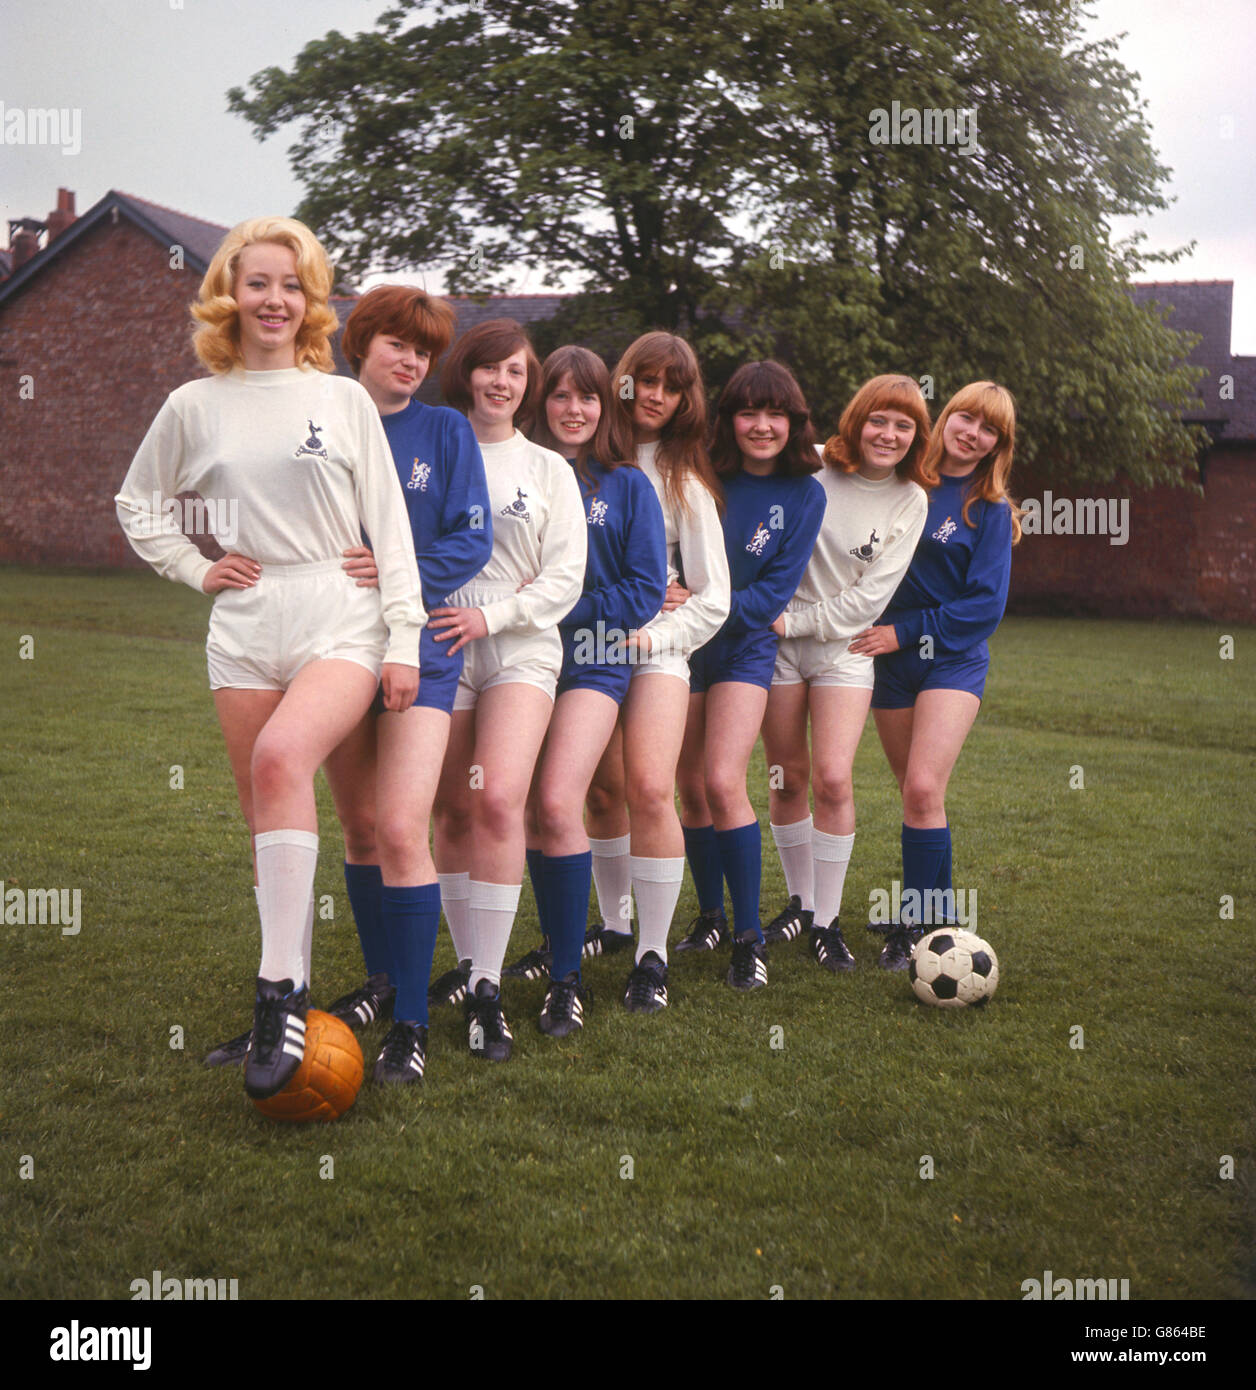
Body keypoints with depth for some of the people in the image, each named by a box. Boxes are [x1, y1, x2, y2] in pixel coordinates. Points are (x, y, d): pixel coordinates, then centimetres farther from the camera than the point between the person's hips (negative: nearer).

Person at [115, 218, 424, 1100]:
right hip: (244, 628, 3)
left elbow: (389, 526, 4)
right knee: (262, 814, 5)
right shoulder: (195, 406, 10)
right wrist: (194, 569, 8)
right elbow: (138, 504, 24)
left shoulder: (343, 400, 6)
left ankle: (281, 986, -26)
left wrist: (405, 641, -2)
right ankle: (290, 1002, 17)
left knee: (282, 758, -29)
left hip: (341, 620, -3)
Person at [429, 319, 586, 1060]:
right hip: (443, 646, 1)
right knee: (454, 811, 2)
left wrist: (489, 616, -9)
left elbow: (566, 578, 4)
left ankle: (486, 990, -16)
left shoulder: (548, 469, 10)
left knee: (499, 799, -19)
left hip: (522, 646, -1)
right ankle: (468, 966, 16)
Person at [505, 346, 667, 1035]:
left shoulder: (627, 486, 4)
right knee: (528, 814, 4)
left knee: (557, 803, -19)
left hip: (594, 660, -3)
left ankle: (567, 980, -10)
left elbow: (647, 590, -3)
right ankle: (556, 945, 27)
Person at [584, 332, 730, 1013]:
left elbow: (712, 598, 5)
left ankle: (653, 956, -12)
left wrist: (652, 635, -9)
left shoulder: (685, 478, 8)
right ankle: (614, 924, 25)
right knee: (603, 791, 4)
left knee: (649, 789, -18)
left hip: (659, 645, -2)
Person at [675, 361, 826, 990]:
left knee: (723, 783, -16)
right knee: (690, 789, 7)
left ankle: (750, 937, -6)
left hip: (745, 648, -2)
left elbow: (772, 595, -10)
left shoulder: (804, 495, -6)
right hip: (682, 644, 2)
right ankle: (710, 915, 26)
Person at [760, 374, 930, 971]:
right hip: (776, 638, 1)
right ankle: (800, 902, 27)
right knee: (787, 777, 7)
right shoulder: (811, 466, -5)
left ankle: (826, 920, 1)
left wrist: (795, 621, -14)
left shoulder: (909, 501, -4)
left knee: (833, 779, -13)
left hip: (845, 646, 0)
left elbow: (871, 595, -8)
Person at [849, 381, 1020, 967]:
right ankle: (918, 911, 25)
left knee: (923, 790, -18)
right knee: (916, 796, 10)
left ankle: (923, 924, -7)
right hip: (892, 660, 3)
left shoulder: (991, 510, -4)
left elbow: (985, 605, -8)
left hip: (954, 660, -3)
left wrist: (903, 632, -14)